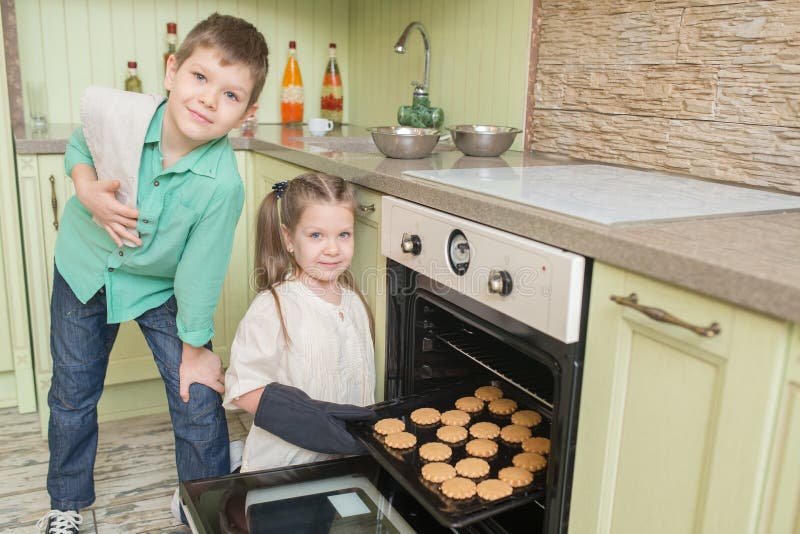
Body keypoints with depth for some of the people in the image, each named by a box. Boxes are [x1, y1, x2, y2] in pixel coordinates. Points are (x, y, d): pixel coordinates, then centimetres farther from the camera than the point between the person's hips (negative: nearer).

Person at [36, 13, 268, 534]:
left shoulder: (222, 184, -33)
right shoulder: (113, 114, -27)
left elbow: (199, 276, -22)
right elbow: (78, 146, -1)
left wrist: (195, 350, -10)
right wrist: (88, 192, -21)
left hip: (162, 285, -2)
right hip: (87, 264, 3)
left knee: (200, 403, -3)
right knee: (72, 395, 16)